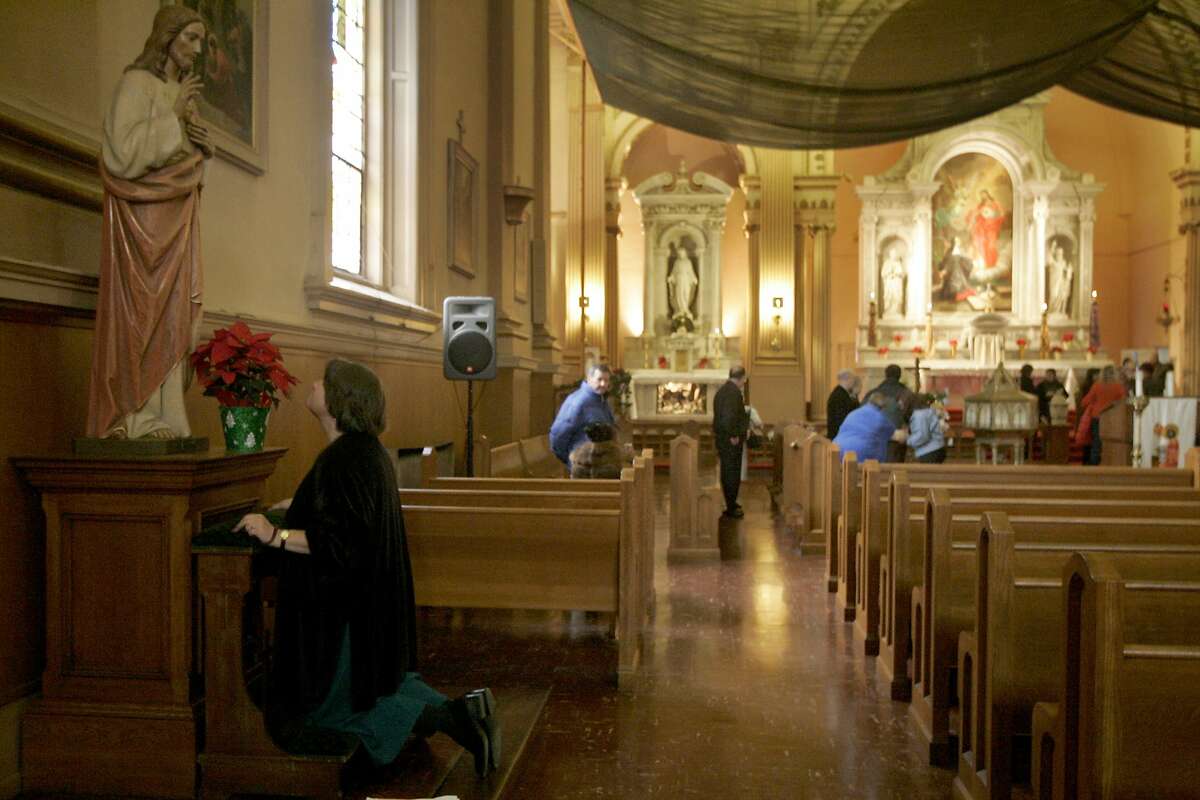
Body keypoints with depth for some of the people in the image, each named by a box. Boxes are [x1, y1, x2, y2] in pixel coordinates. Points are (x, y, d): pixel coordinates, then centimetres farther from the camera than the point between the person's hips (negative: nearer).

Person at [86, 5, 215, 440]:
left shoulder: (183, 93, 19)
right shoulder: (136, 82, -3)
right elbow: (123, 151, -15)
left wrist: (200, 143, 2)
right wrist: (174, 117, -12)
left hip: (178, 217, 7)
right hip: (143, 214, -7)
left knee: (173, 312, 2)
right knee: (140, 310, -10)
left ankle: (162, 417, 3)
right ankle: (134, 417, -9)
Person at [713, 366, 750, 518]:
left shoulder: (722, 389, 12)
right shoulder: (733, 391, -18)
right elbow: (729, 415, -29)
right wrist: (734, 435, -21)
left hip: (721, 437, 10)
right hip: (731, 440, -10)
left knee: (727, 471, 17)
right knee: (732, 473, -1)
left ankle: (730, 504, 28)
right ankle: (731, 507, 5)